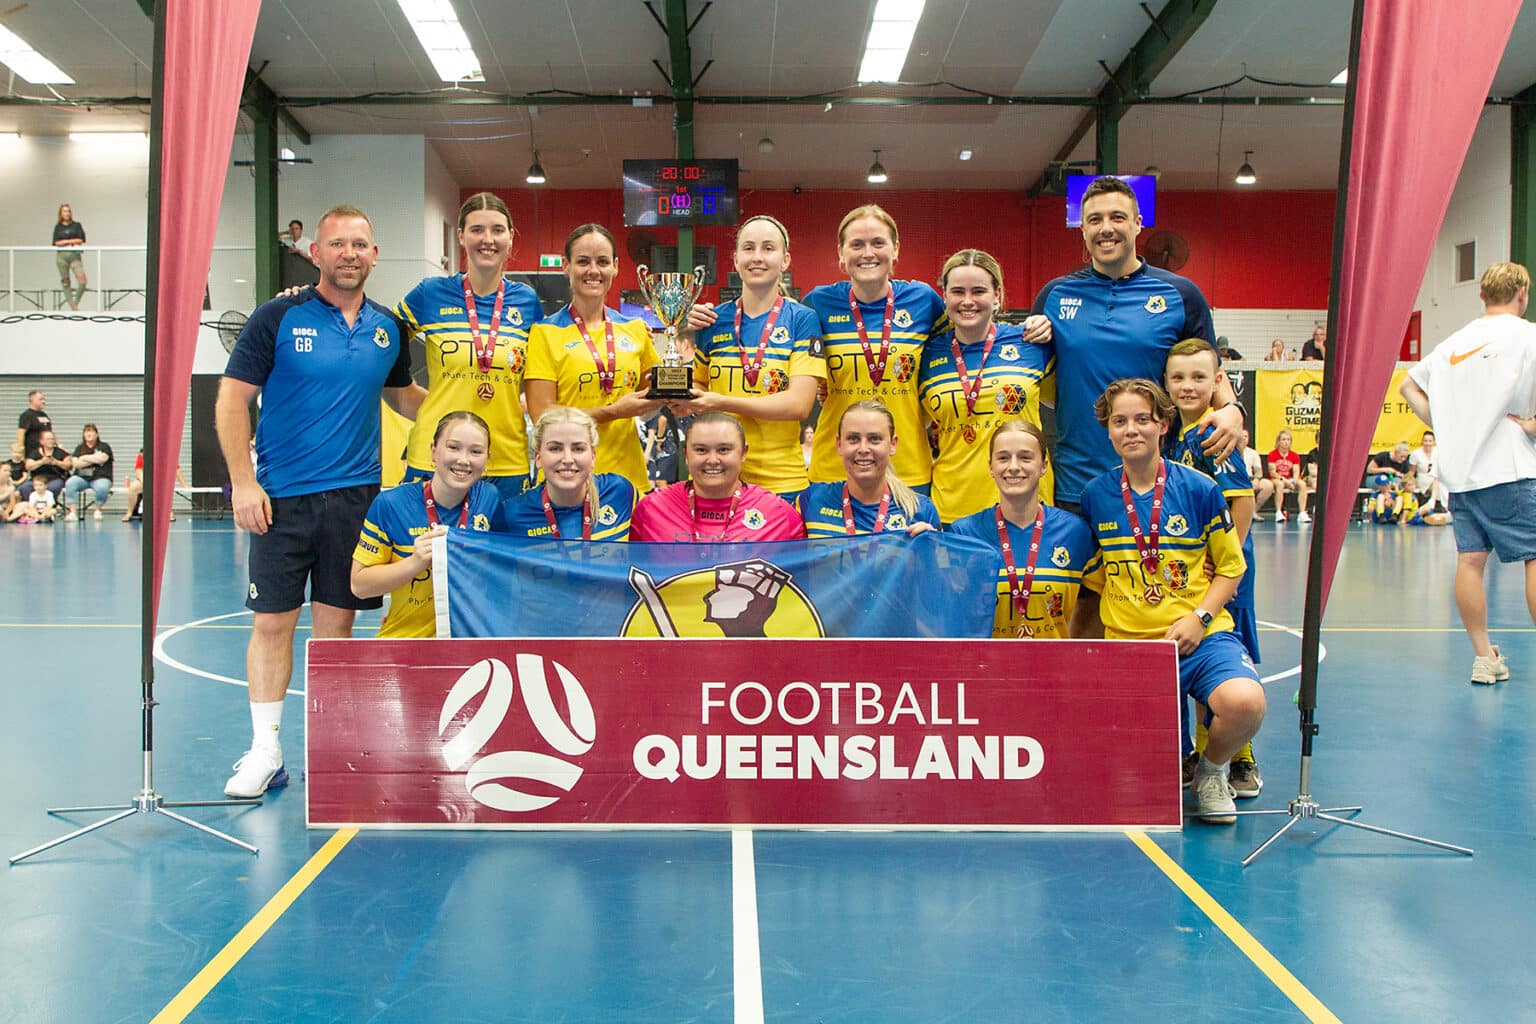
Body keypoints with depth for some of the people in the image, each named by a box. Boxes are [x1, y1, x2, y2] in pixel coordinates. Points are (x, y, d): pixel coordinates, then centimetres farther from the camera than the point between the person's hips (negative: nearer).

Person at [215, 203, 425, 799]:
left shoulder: (388, 328, 8)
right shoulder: (279, 318, -4)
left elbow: (401, 395, 23)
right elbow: (232, 400, -4)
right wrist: (243, 482, -10)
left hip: (356, 495, 3)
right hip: (283, 497, -3)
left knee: (336, 622, 8)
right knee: (272, 622, 1)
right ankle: (265, 751, 13)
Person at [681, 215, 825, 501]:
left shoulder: (802, 319, -2)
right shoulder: (714, 320, 7)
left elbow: (799, 404, -11)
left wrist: (722, 403, -18)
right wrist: (684, 401, -6)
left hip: (782, 481, -2)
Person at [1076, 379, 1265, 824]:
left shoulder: (1199, 489, 0)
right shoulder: (1095, 495, 5)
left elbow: (1230, 567, 7)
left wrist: (1199, 618, -8)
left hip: (1201, 637, -1)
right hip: (1127, 642, 1)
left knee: (1244, 702, -32)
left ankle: (1211, 771, 4)